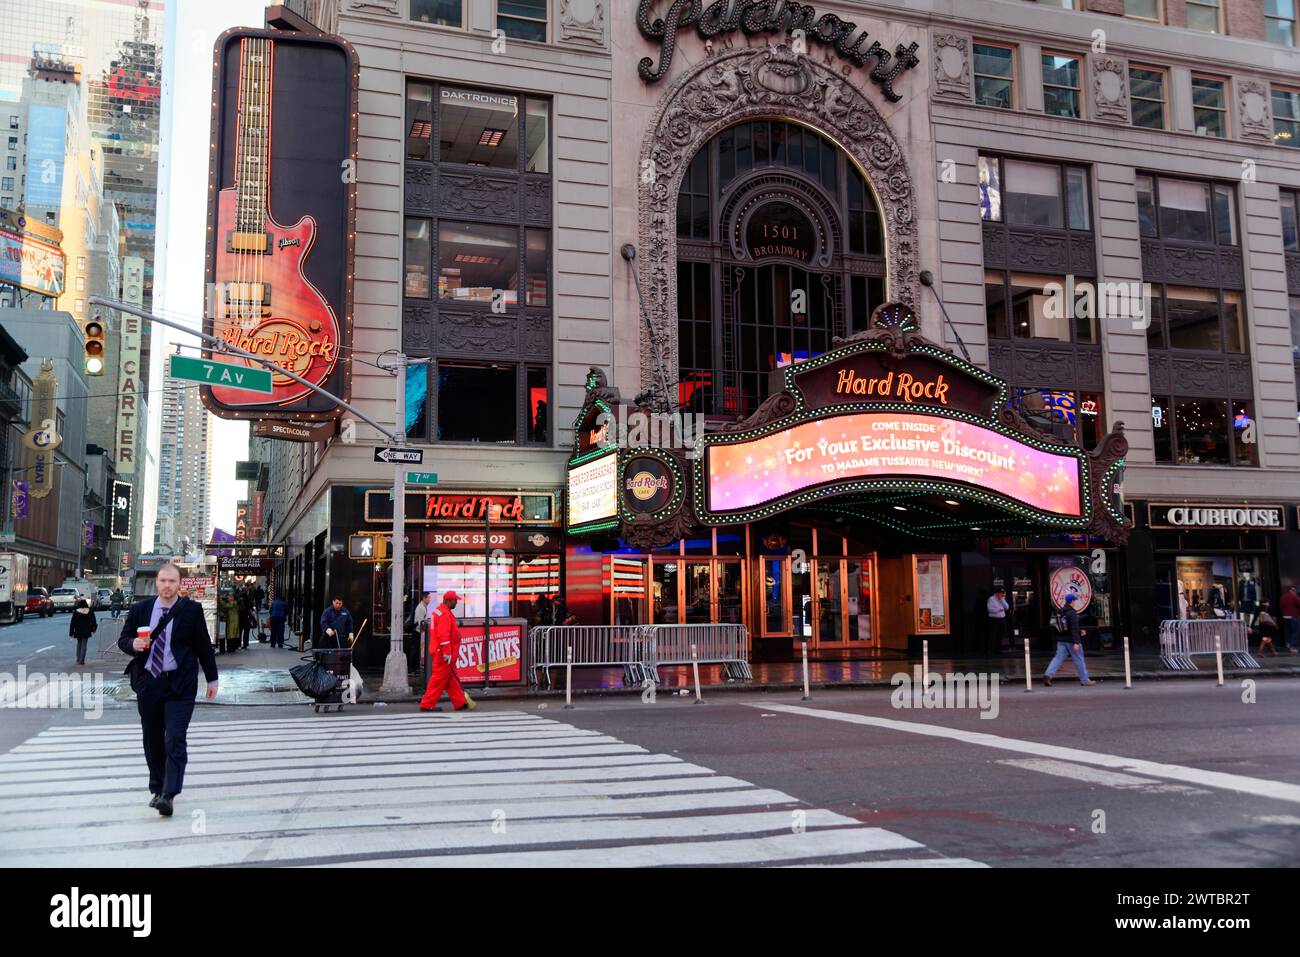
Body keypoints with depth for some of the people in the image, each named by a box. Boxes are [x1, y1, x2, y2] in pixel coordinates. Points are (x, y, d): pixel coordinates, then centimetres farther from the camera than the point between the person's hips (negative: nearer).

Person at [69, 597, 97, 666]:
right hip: (86, 631, -1)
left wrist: (71, 632, 0)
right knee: (84, 645, 2)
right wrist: (93, 629, 14)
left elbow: (72, 622, -4)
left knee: (79, 644, 18)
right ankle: (81, 661, -4)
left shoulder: (76, 611, -6)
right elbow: (93, 621, -1)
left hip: (78, 631, 1)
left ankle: (78, 660, 18)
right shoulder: (90, 611, -6)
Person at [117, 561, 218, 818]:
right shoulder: (140, 609, 5)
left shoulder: (192, 609, -2)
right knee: (152, 739, 12)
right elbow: (123, 639, 12)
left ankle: (168, 795, -15)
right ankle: (157, 788, 27)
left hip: (180, 684, -3)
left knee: (175, 740, -11)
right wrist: (133, 644, -13)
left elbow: (203, 644, 3)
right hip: (148, 682, 4)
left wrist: (212, 678, 6)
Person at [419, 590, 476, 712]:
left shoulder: (439, 611, 16)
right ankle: (427, 704, 0)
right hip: (443, 655, -11)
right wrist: (447, 653, -23)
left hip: (438, 652, 11)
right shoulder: (444, 614, -18)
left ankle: (460, 703, 19)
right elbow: (443, 636, -25)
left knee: (451, 679, 13)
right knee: (439, 679, -4)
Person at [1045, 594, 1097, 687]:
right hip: (1071, 640, -7)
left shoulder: (1061, 612, 11)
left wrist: (1079, 631, 25)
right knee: (1079, 660, 6)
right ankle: (1084, 679, 15)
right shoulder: (1072, 613, -15)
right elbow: (1074, 628, -21)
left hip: (1061, 640, 7)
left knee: (1058, 658, 1)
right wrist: (1076, 642, -24)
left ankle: (1049, 675, -15)